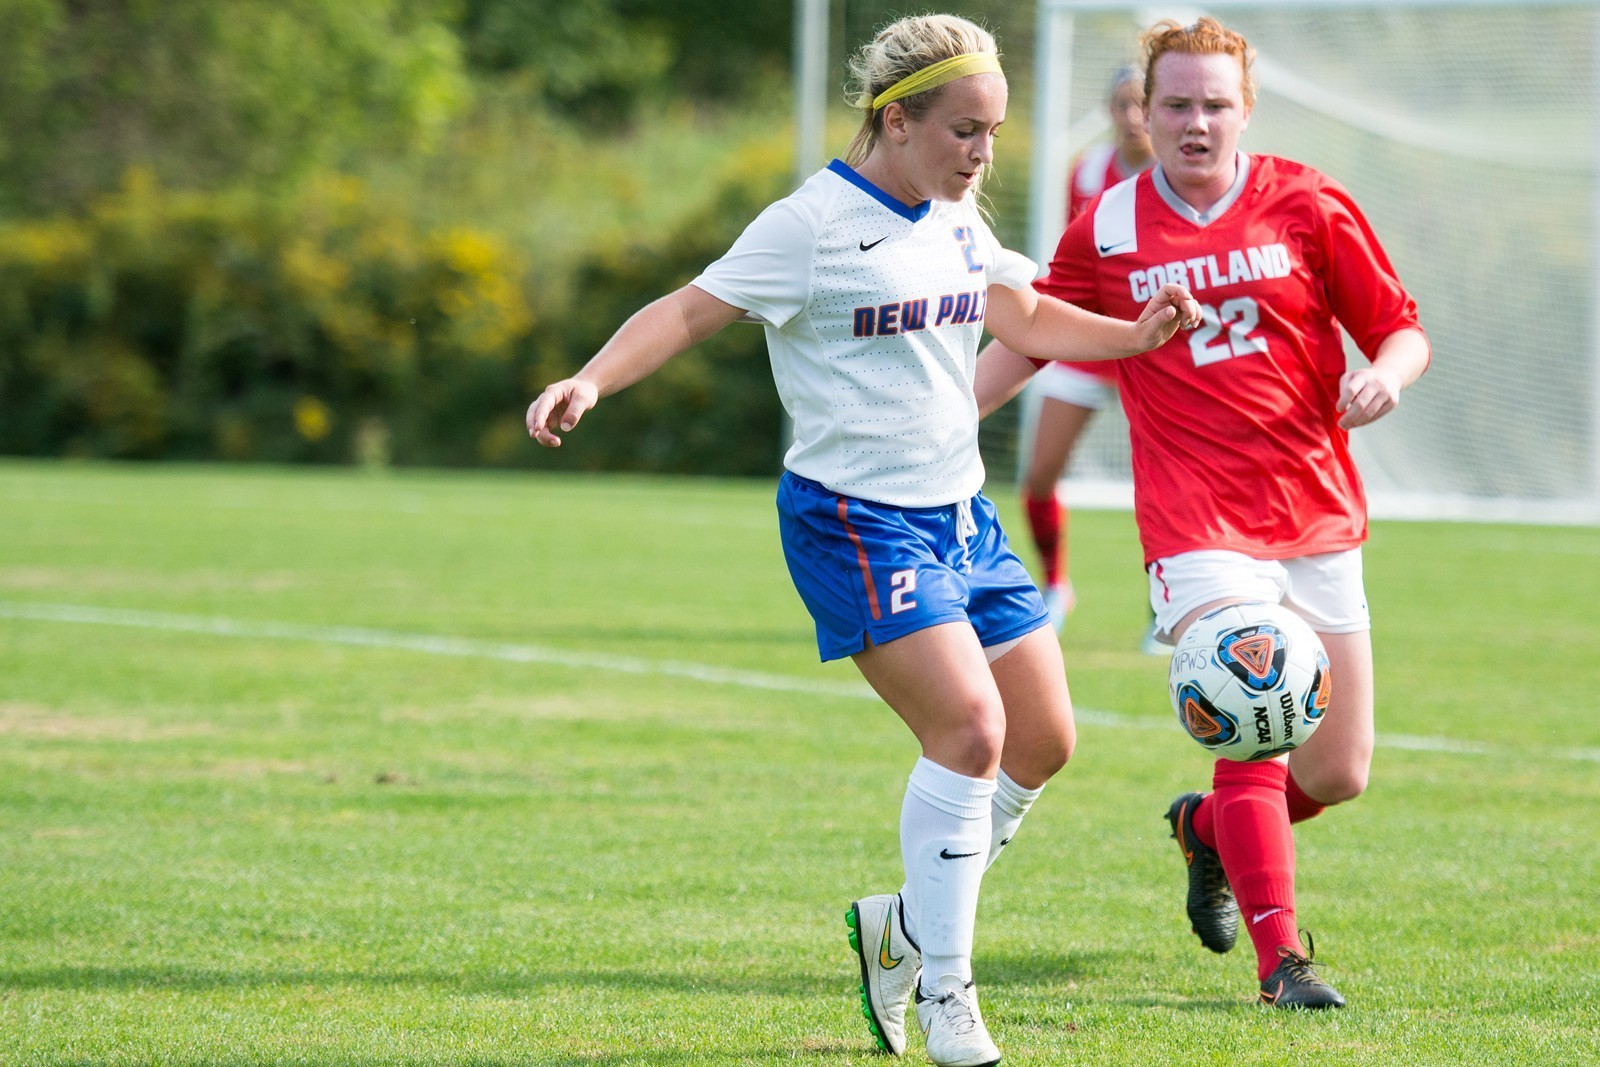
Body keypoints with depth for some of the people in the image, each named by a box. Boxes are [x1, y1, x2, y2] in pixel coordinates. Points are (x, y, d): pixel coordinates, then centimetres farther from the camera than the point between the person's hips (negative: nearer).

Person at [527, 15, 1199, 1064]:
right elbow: (691, 310, -14)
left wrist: (1136, 335, 9)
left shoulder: (957, 223, 10)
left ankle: (905, 927, 23)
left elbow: (1026, 318, 25)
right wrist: (593, 380, -29)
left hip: (962, 514, 8)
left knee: (1044, 738, 5)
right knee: (970, 727, -21)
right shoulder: (814, 225, -13)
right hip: (856, 521, -8)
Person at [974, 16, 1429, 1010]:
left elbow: (1403, 329, 6)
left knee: (1339, 775, 5)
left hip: (1318, 518, 2)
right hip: (1198, 527, -2)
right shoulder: (1107, 229, 3)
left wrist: (1386, 374, -16)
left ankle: (1207, 827, 35)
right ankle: (1281, 957, -13)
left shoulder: (1308, 203, 2)